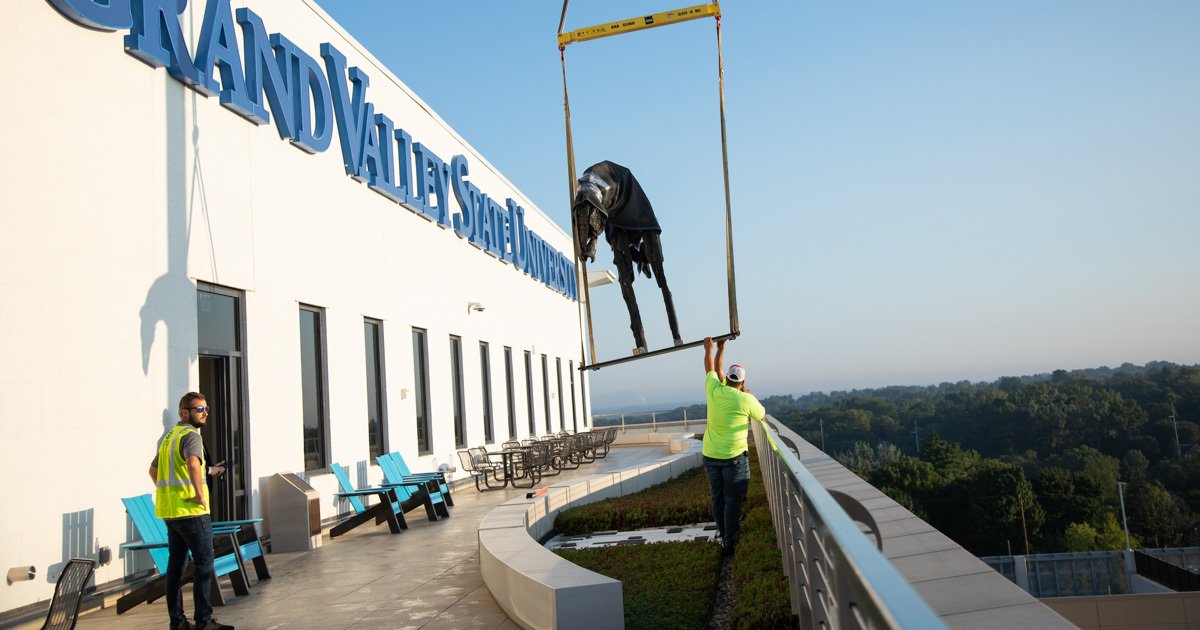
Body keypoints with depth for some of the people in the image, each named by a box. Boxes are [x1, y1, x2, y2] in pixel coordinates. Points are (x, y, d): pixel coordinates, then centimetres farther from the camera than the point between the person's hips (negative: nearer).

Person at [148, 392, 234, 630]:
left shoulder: (169, 436, 18)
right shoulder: (191, 435, -12)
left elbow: (153, 469, 30)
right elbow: (193, 464, -33)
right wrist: (200, 494, -24)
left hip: (169, 510, 9)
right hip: (191, 510, -9)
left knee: (176, 563, 13)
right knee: (204, 562, -4)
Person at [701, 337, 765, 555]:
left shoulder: (714, 390, -2)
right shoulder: (746, 400, -10)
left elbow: (711, 369, 18)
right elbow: (762, 416, 10)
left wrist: (710, 349, 32)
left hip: (710, 455, 4)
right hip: (734, 457, -4)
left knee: (718, 498, 14)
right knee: (733, 500, 2)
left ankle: (724, 536, 22)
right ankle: (730, 542, 3)